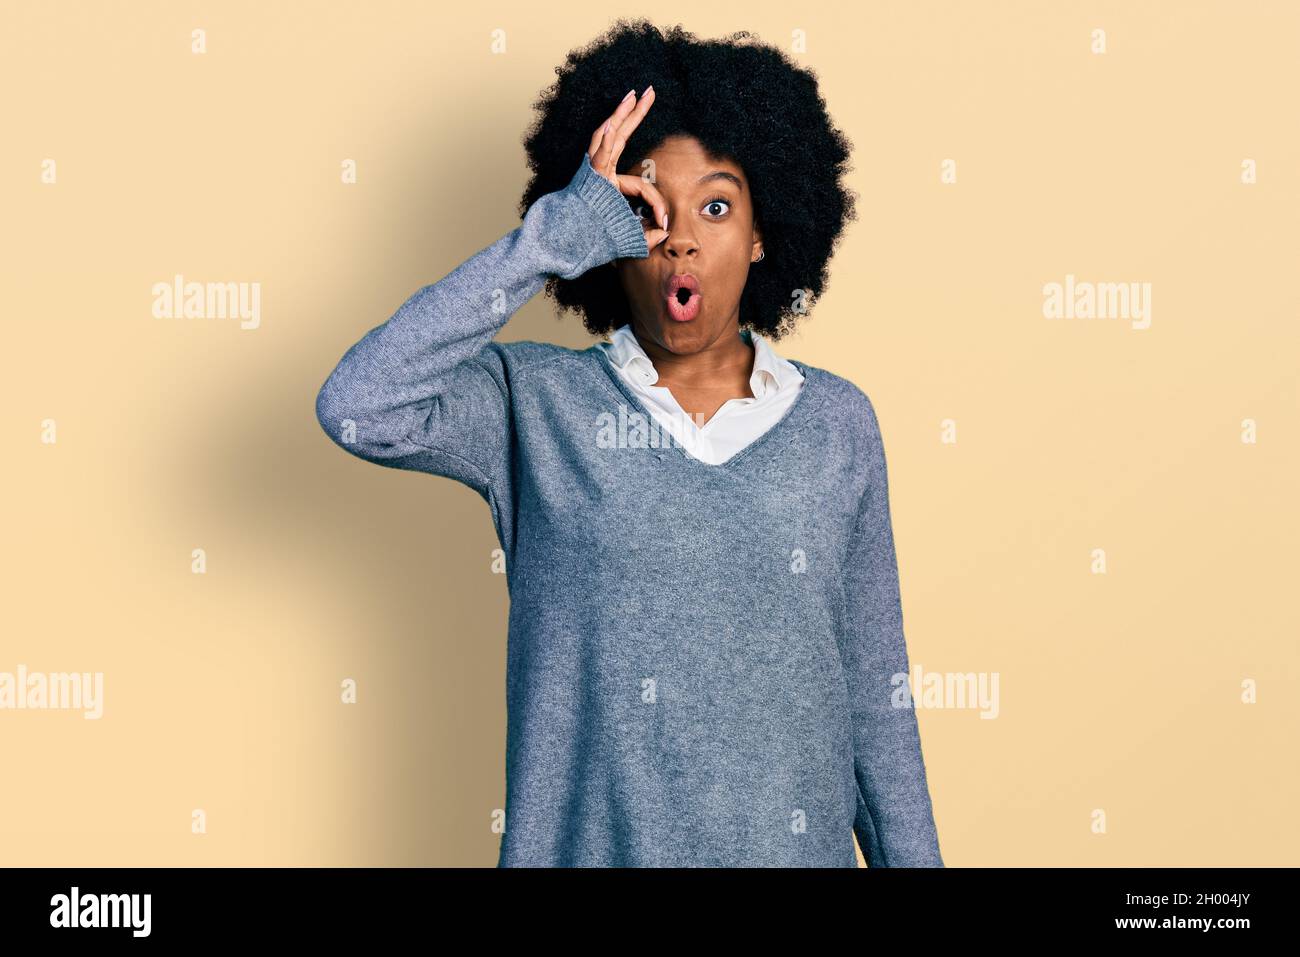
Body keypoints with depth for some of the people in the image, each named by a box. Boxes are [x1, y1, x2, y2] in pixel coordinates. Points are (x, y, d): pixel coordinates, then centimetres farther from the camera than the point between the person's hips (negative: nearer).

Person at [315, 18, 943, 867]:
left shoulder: (839, 424, 1)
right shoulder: (536, 402, -5)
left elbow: (875, 691, 5)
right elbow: (358, 408, -25)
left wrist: (911, 857, 4)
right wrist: (551, 238, -22)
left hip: (796, 844, 2)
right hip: (588, 845, -1)